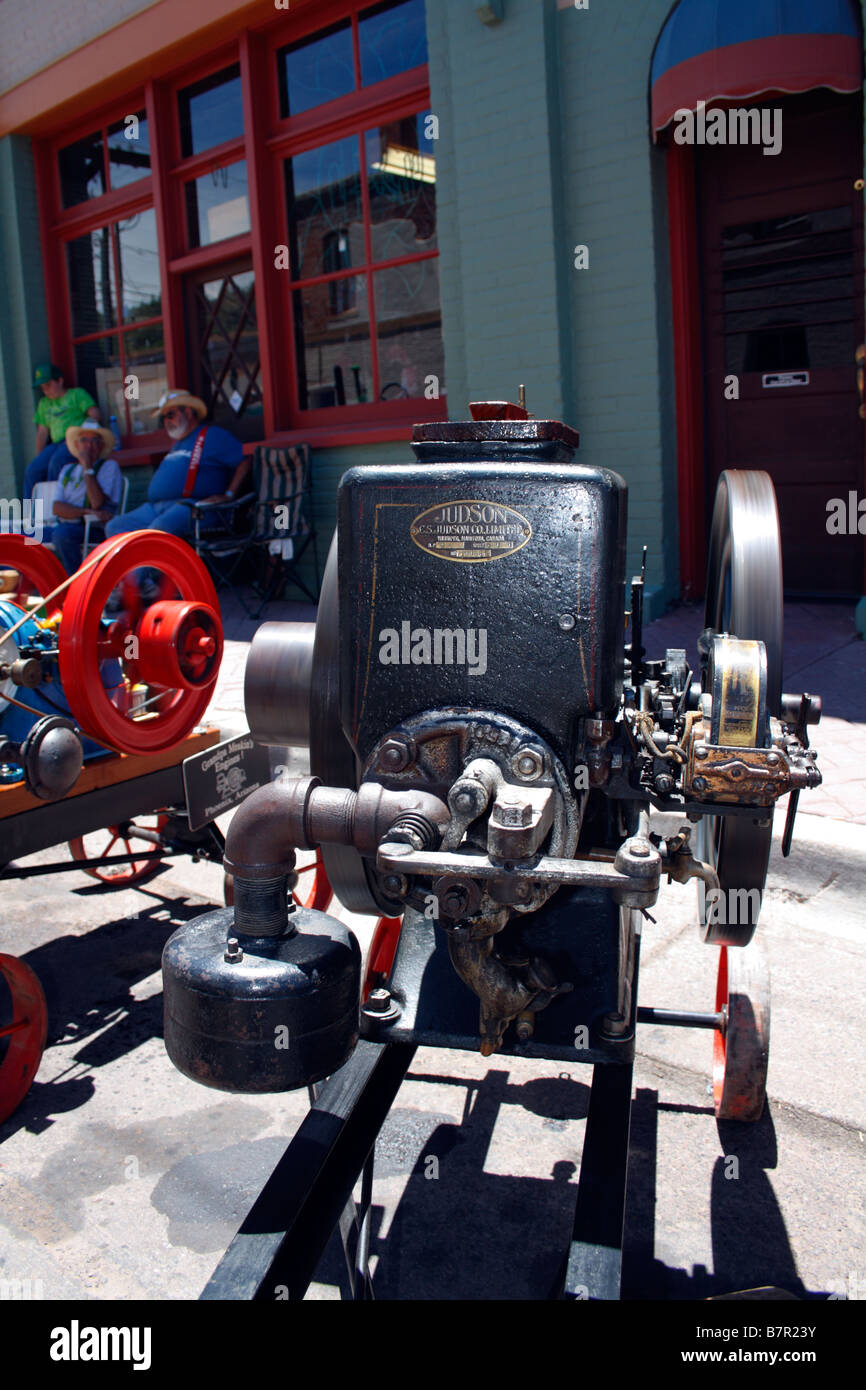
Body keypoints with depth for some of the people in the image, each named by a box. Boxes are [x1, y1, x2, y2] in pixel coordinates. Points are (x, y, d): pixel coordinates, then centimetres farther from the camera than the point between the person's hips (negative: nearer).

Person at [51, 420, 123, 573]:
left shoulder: (109, 466, 5)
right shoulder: (68, 470, 20)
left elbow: (97, 503, -12)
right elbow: (57, 508, 5)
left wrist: (87, 467, -7)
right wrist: (87, 511, -12)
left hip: (94, 530, -5)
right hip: (65, 526, 6)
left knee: (61, 533, -35)